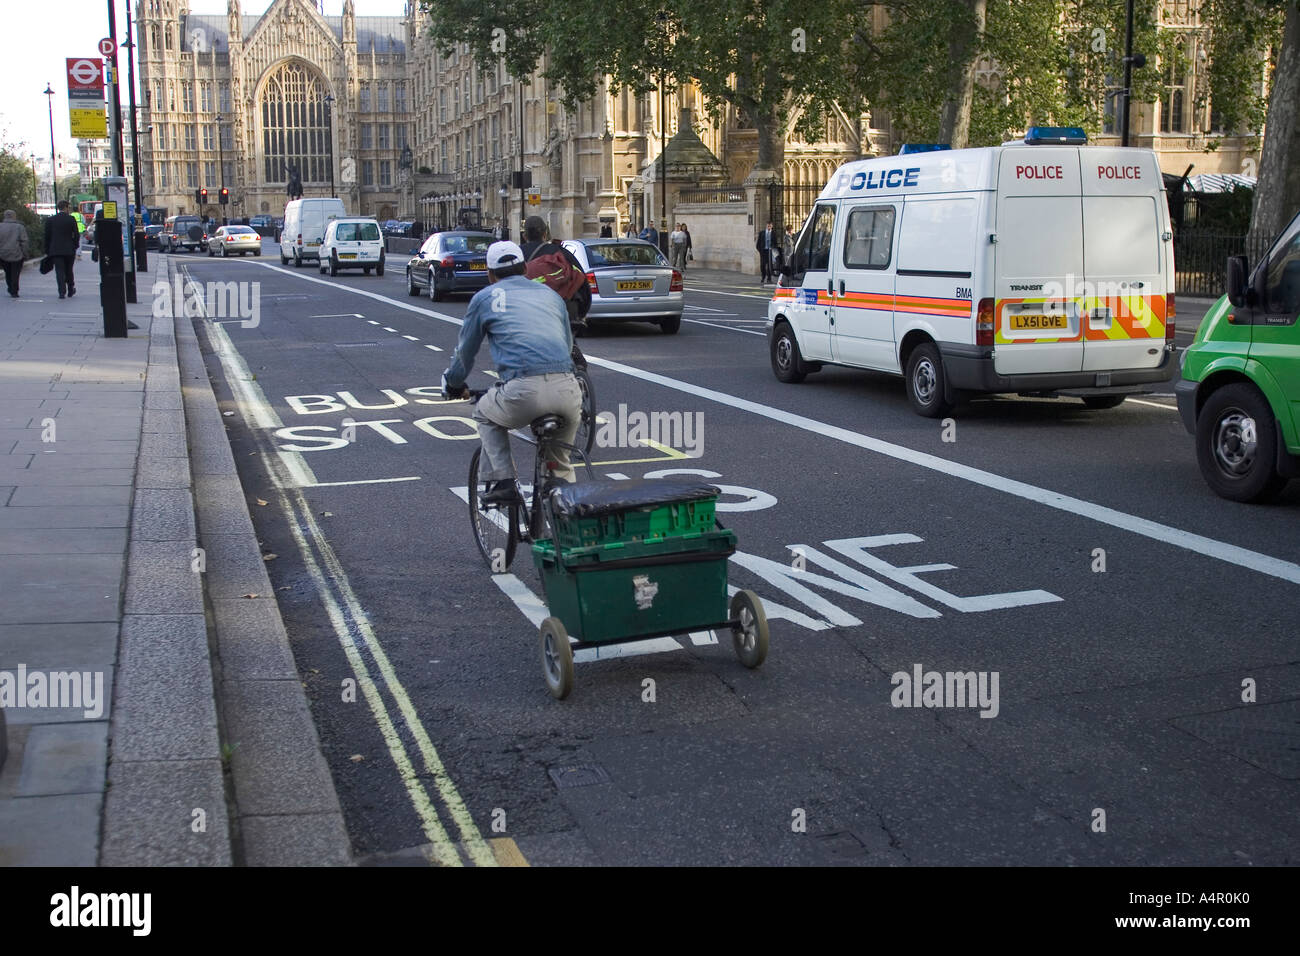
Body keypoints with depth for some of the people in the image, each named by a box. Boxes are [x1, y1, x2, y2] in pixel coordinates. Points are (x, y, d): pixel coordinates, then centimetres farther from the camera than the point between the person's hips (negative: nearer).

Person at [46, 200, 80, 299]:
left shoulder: (51, 220, 2)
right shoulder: (71, 219, -5)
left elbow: (47, 236, 4)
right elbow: (76, 235, -6)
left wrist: (47, 250, 10)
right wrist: (75, 246, 9)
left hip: (56, 250, 0)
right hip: (69, 250, 0)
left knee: (59, 271, -1)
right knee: (69, 271, 13)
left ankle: (62, 292, -11)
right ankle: (70, 291, 22)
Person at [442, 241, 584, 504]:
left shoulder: (484, 297, 17)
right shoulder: (550, 294, 26)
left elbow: (465, 351, 26)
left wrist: (453, 385, 45)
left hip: (524, 392, -3)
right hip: (567, 390, 4)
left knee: (486, 416, 28)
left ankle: (501, 482, 14)